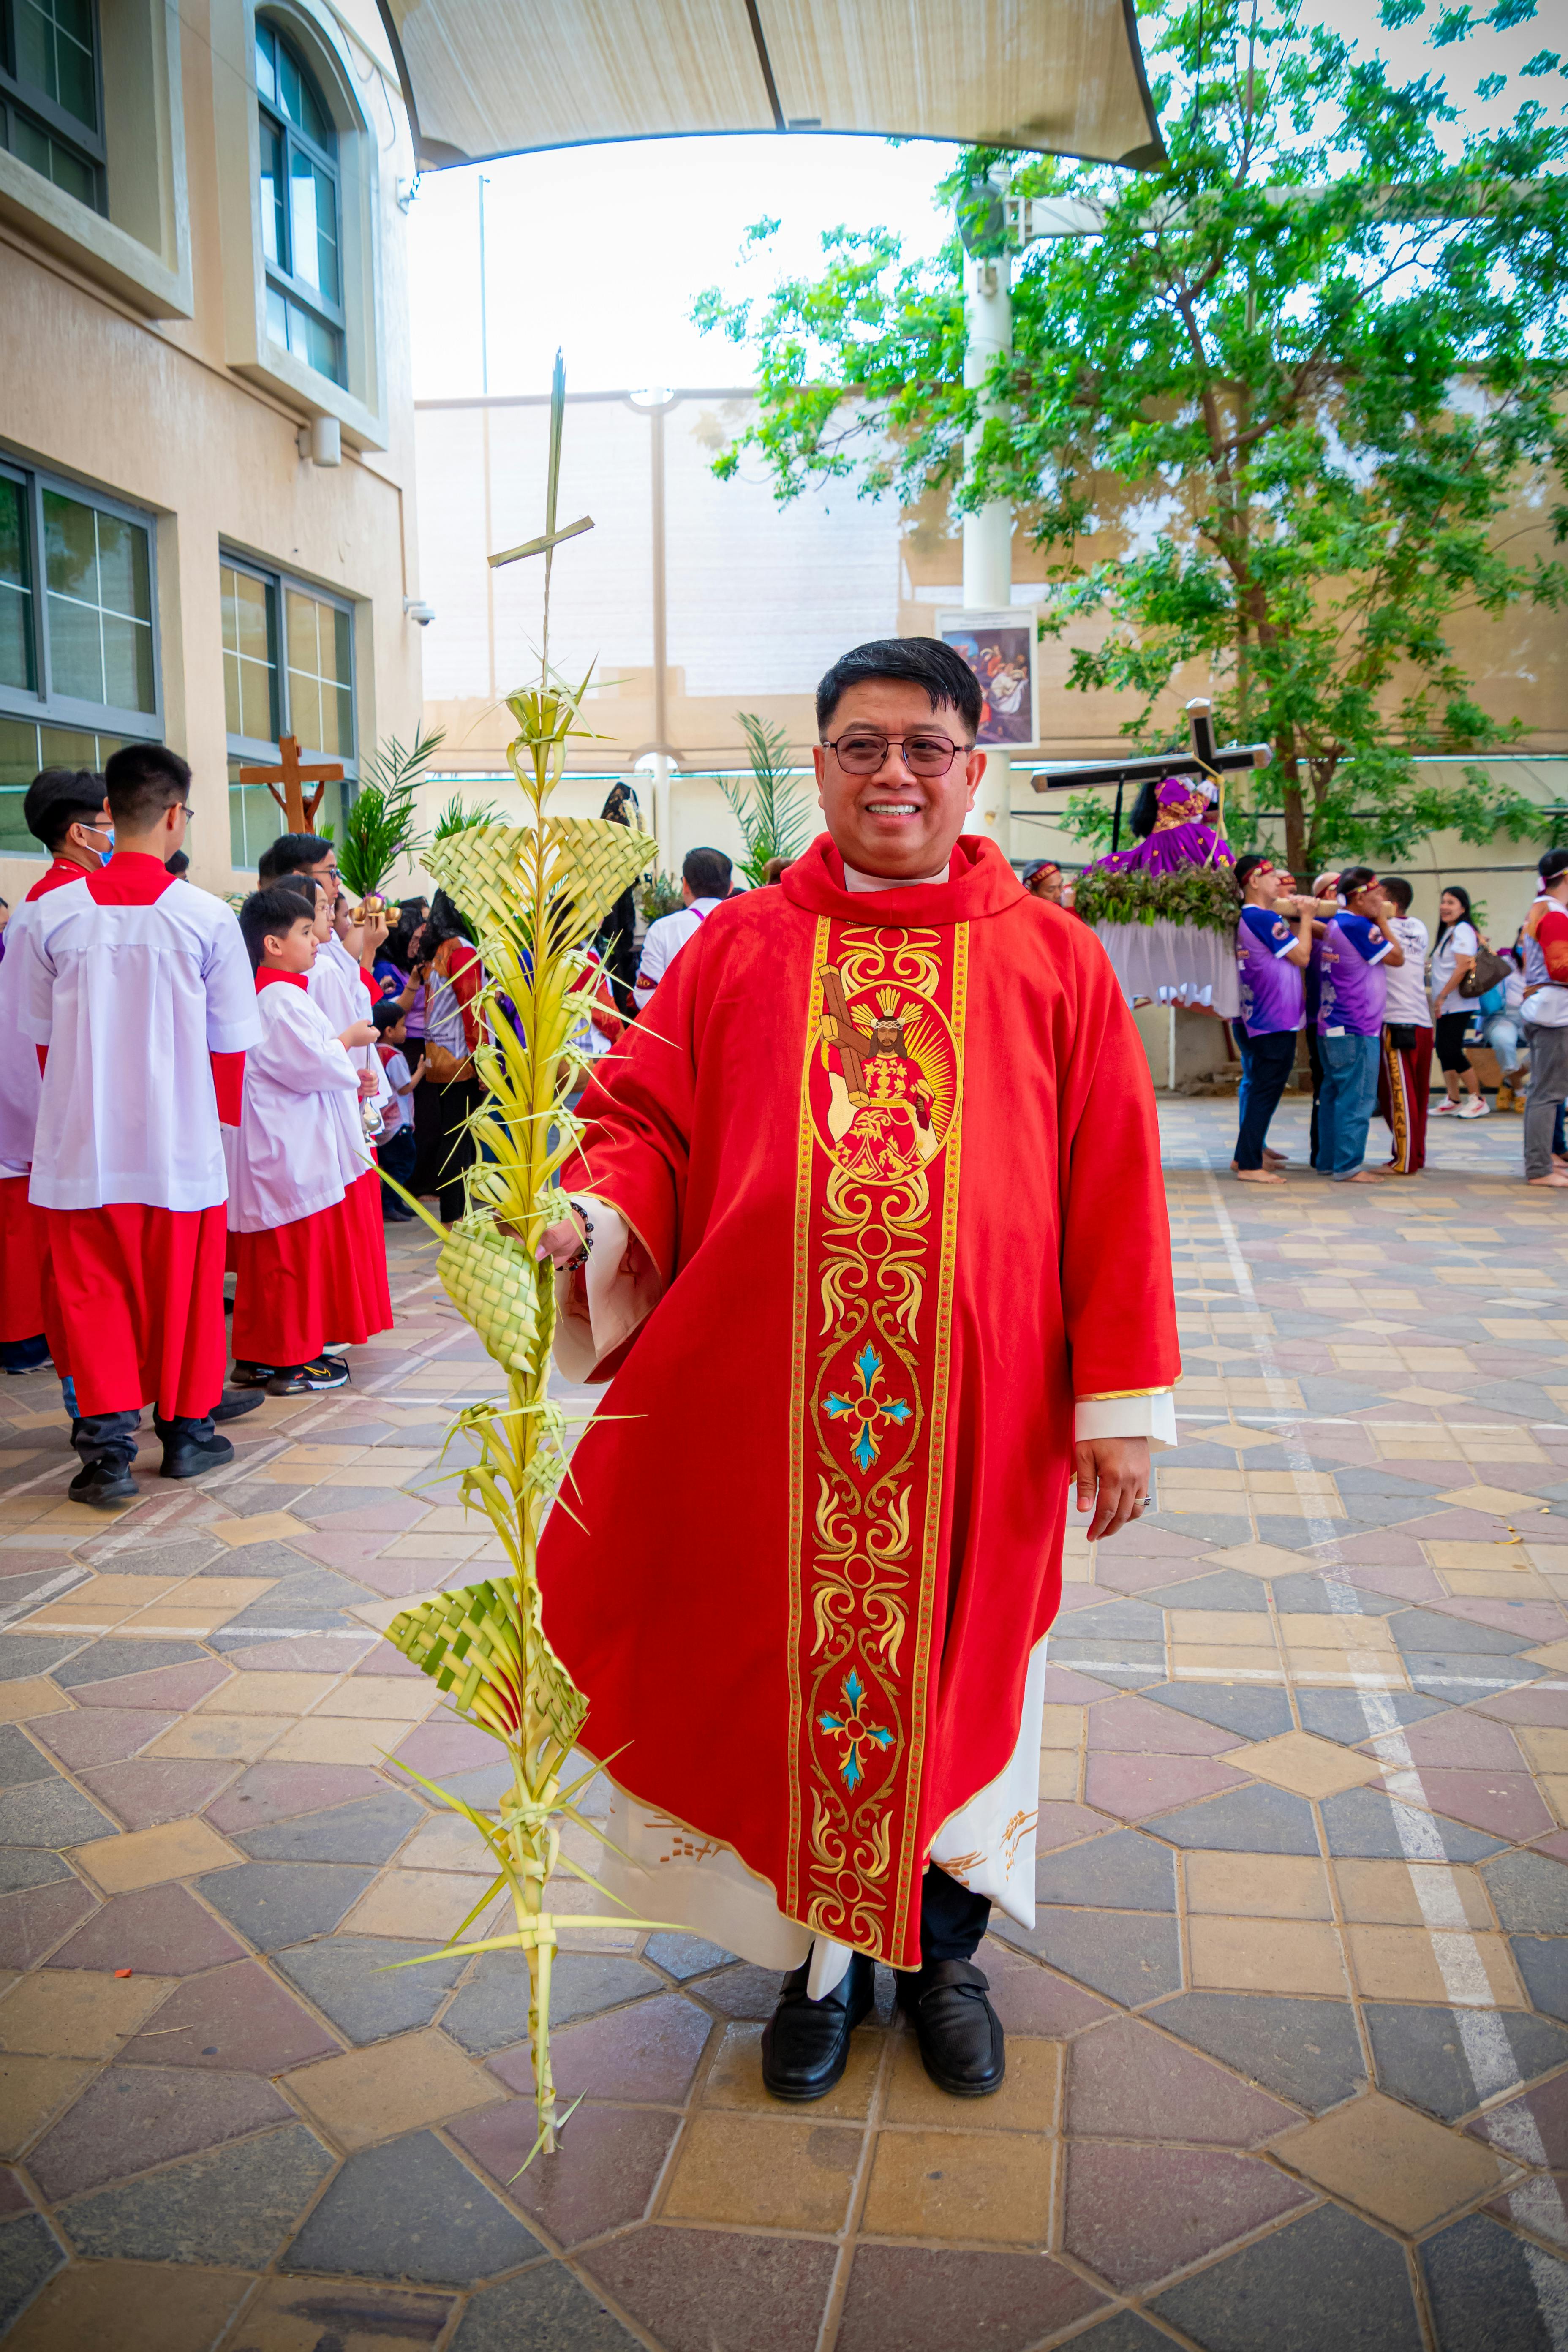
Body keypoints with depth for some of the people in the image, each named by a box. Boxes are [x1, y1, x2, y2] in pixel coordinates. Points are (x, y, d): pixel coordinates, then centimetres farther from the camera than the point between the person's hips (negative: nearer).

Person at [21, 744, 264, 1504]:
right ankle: (186, 1430, 25)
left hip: (83, 1148, 1)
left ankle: (107, 1447, 5)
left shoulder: (54, 915, -4)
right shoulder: (208, 919, -9)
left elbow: (40, 1038, 4)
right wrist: (223, 1121, 14)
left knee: (93, 1293, 9)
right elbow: (231, 1044, -2)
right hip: (182, 1147, -1)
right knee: (183, 1289, 13)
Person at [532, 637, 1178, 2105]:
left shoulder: (1052, 960, 2)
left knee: (951, 1676, 13)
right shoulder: (737, 948, 4)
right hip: (771, 1413, 1)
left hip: (975, 1416, 0)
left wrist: (1122, 1396, -4)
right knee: (794, 1678, 11)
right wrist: (592, 1216, -19)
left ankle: (942, 1952, 38)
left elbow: (1112, 1193, 0)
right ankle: (825, 1959, 35)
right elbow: (644, 1118, 3)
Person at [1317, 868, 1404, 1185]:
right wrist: (1383, 921, -1)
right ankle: (1348, 1167, -4)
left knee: (1334, 1095, 14)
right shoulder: (1358, 927, -15)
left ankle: (1329, 1160, 19)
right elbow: (1397, 958, -9)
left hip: (1332, 1026, 10)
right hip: (1356, 1030, -10)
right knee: (1358, 1099, -5)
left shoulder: (1335, 924, 10)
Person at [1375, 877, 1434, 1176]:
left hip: (1396, 1025, -7)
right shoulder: (1419, 928, 12)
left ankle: (1405, 1162, -2)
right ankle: (1416, 1156, 19)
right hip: (1423, 1023, 7)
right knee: (1417, 1094, 12)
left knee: (1398, 1095, -3)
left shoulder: (1382, 928, -7)